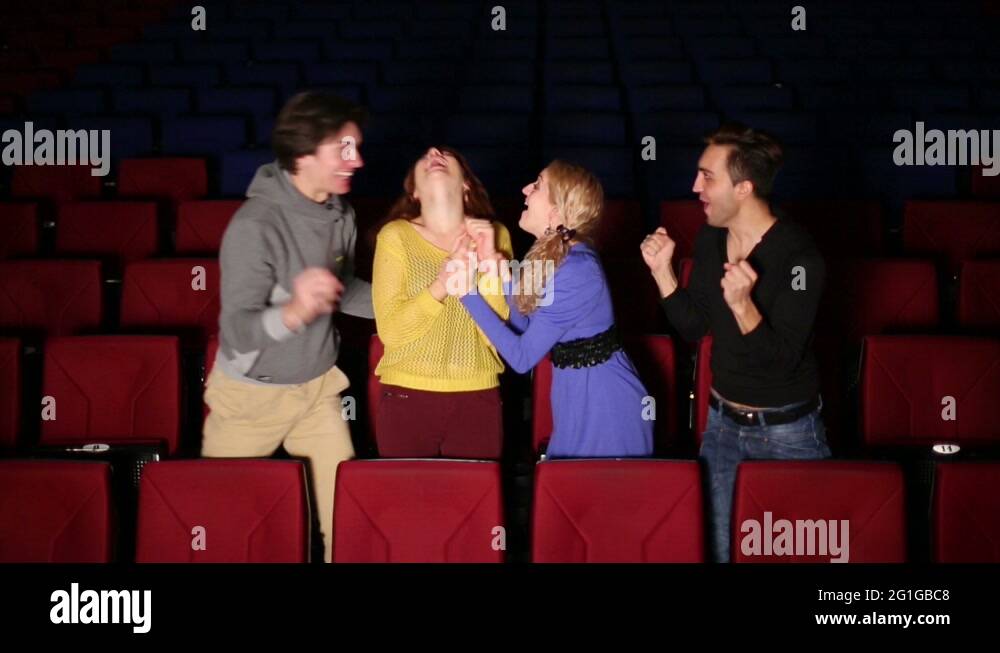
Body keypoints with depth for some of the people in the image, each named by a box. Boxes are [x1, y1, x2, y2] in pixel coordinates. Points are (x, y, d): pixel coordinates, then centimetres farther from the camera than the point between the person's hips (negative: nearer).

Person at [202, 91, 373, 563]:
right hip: (251, 393, -5)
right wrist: (294, 311, -47)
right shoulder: (255, 225, -26)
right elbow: (238, 331, -28)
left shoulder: (340, 213, -4)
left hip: (318, 387, 5)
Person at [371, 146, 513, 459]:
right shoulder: (395, 236, -4)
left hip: (478, 398, 2)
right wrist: (440, 286, -22)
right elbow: (390, 331, -9)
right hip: (408, 397, -1)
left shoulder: (494, 235, 1)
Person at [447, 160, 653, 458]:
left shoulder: (575, 271, -27)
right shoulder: (552, 255, 2)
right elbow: (524, 328, 3)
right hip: (576, 396, 9)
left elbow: (522, 357, -25)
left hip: (605, 404, -9)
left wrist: (469, 294, -24)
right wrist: (504, 277, -8)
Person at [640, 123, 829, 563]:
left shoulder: (798, 257, -22)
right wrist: (662, 270, -8)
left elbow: (782, 360, -25)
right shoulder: (709, 240, -2)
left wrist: (742, 305, -41)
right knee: (714, 545, 14)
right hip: (723, 423, 6)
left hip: (786, 432, -6)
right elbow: (693, 329, 4)